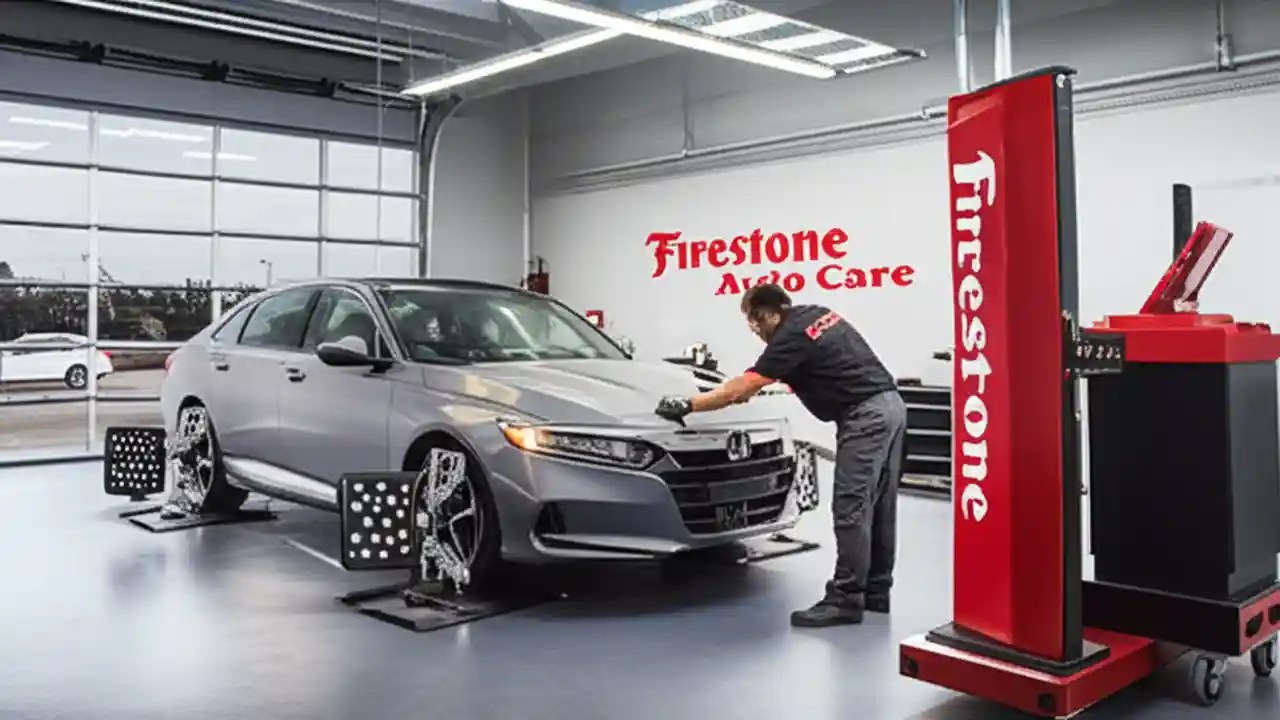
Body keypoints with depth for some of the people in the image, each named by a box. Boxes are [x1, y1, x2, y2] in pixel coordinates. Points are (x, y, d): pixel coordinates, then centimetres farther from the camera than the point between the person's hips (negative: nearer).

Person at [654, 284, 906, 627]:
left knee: (851, 509, -9)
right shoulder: (816, 315, 17)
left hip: (866, 415, -10)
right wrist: (751, 386, 31)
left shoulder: (792, 336, -10)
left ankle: (845, 599, -6)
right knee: (878, 506, 12)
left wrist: (687, 405, -7)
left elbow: (740, 389, -13)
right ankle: (875, 592, 19)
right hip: (889, 406, 10)